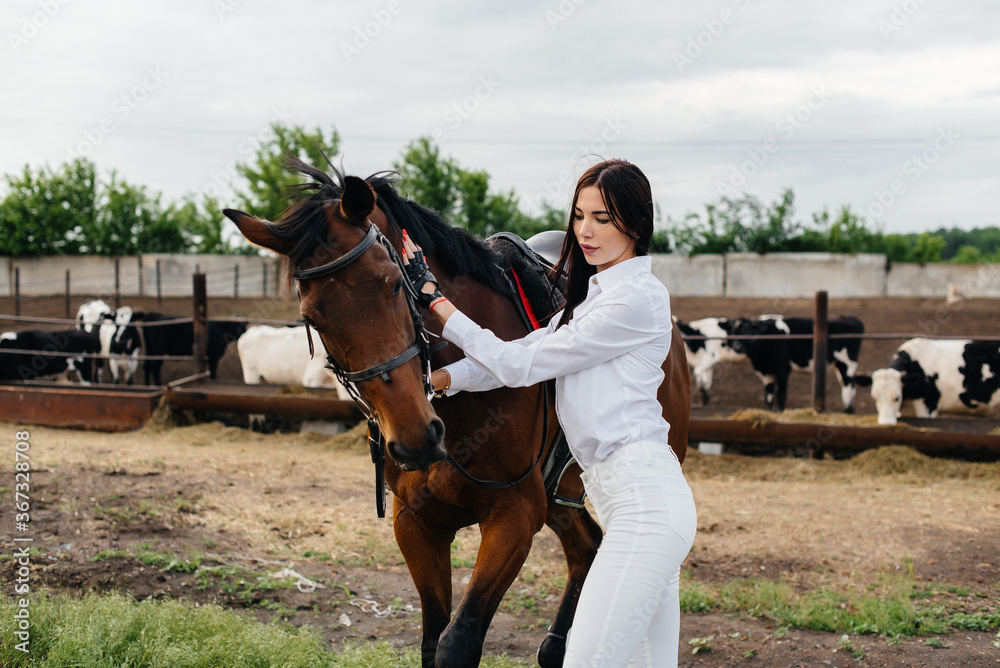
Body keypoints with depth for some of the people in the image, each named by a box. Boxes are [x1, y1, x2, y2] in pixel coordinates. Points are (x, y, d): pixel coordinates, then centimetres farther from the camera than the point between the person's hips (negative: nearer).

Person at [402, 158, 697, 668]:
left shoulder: (637, 299, -10)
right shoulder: (596, 295, 22)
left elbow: (523, 364, -9)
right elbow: (530, 349, 14)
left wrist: (436, 300, -5)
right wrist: (439, 379, 0)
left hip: (643, 498, -10)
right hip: (631, 498, 10)